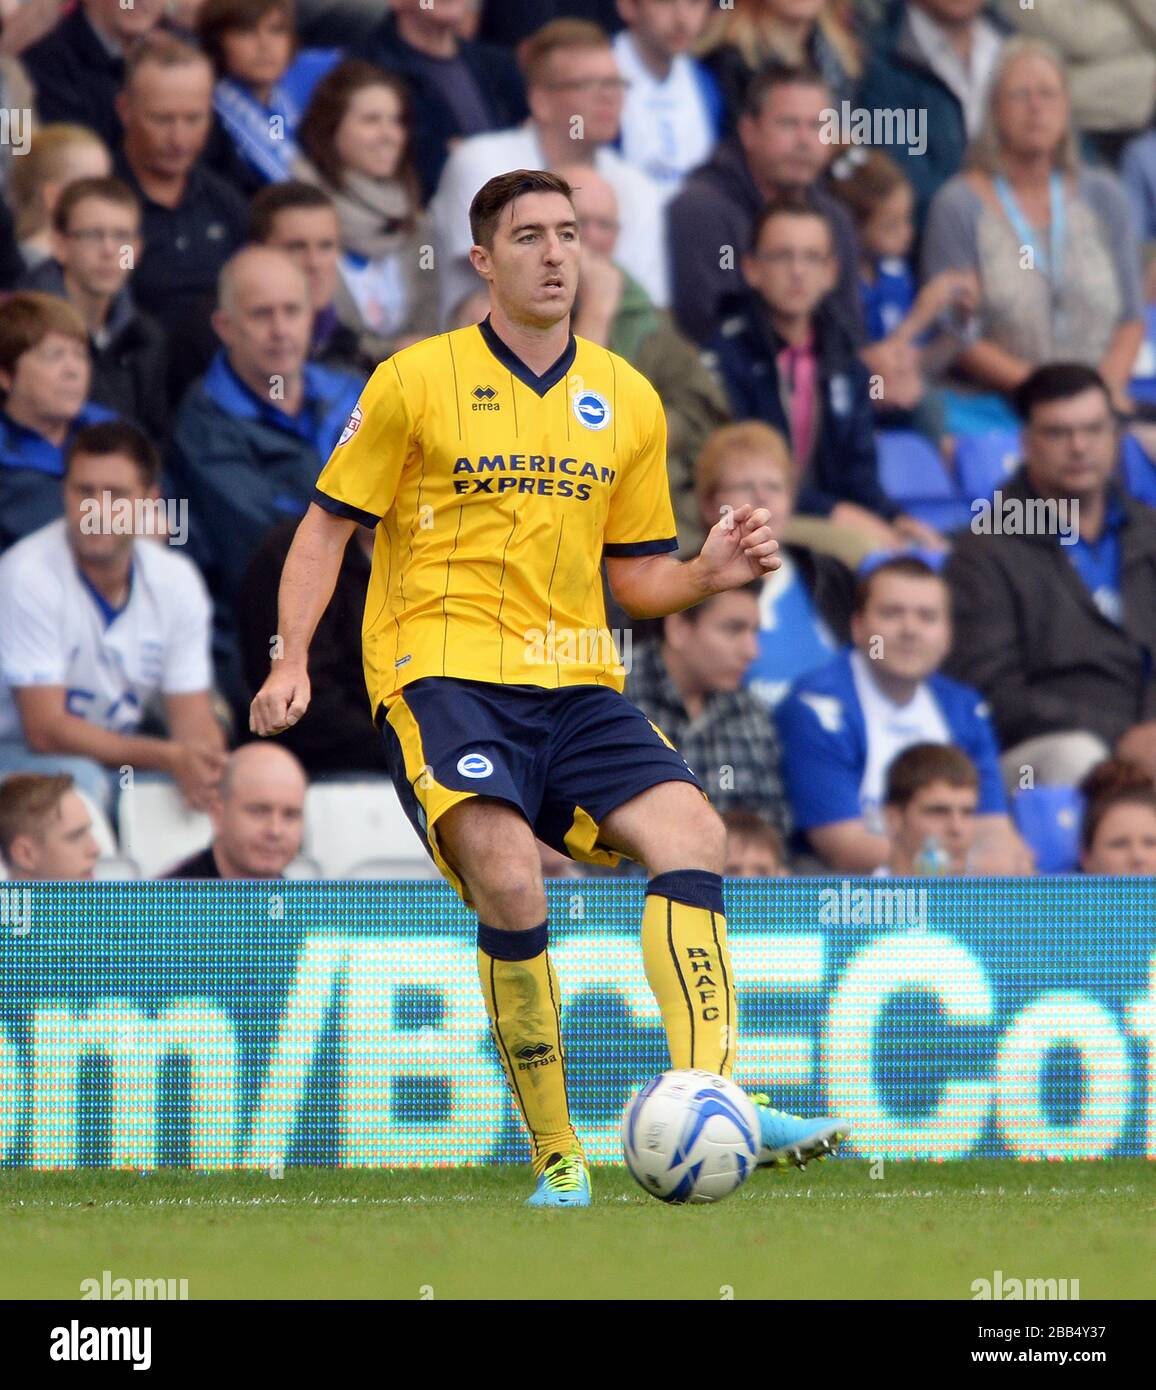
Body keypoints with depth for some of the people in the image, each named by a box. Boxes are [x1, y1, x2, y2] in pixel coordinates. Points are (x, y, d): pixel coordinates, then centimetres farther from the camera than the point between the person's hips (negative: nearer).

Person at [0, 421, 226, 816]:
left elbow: (192, 720, -3)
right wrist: (168, 758, -33)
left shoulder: (175, 579, -3)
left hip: (119, 751, 5)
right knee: (76, 780, -38)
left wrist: (209, 770, -29)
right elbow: (45, 728, -23)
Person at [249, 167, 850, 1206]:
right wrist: (292, 660, -7)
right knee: (508, 879, -27)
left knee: (691, 832, -21)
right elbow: (330, 526, 5)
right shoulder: (418, 381, 2)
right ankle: (556, 1154, -16)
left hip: (575, 681, 4)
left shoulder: (628, 401, 13)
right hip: (441, 670, -4)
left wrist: (708, 572, -2)